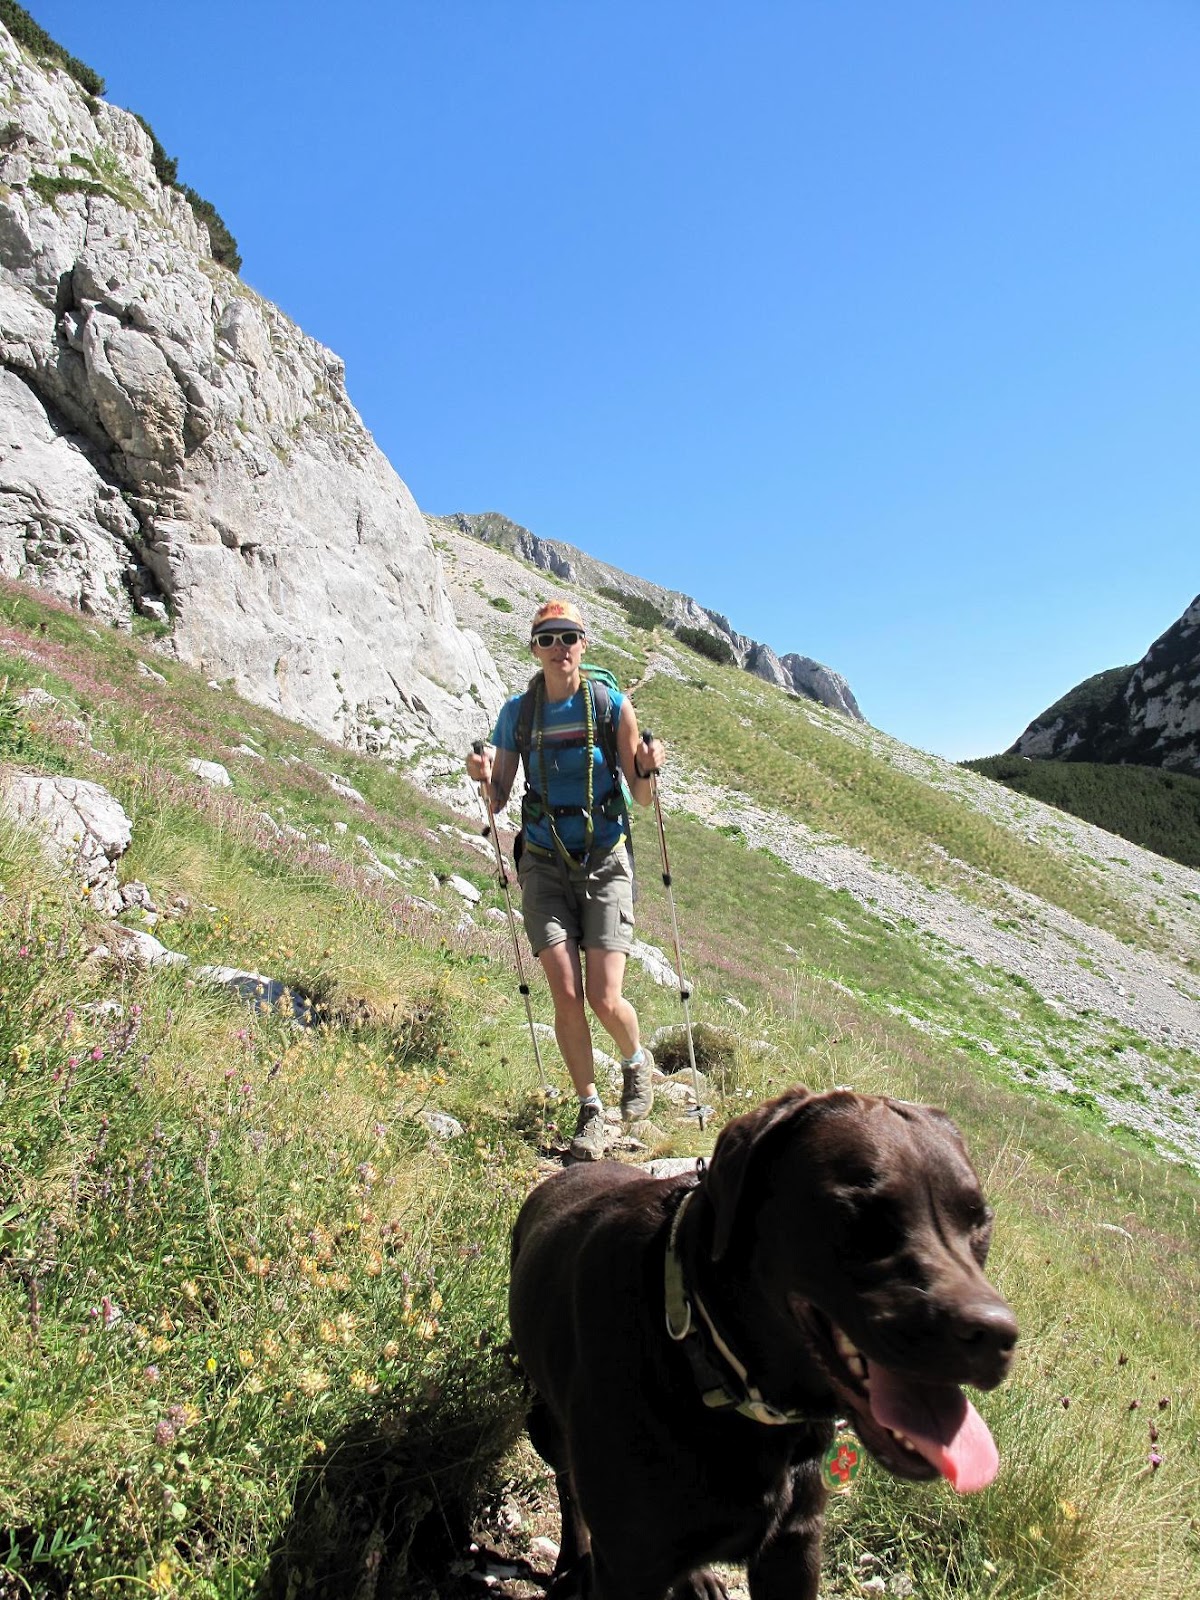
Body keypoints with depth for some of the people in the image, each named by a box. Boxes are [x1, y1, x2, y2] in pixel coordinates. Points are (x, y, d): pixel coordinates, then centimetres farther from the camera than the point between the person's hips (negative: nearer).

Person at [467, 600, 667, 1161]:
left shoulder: (612, 705, -4)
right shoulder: (516, 712, 1)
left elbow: (642, 796, 0)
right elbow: (499, 799, 7)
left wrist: (648, 767, -21)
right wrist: (484, 777, -13)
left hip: (605, 861, -1)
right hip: (545, 863, 2)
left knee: (604, 999, -9)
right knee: (566, 996, -5)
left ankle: (636, 1060, 26)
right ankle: (589, 1109, 18)